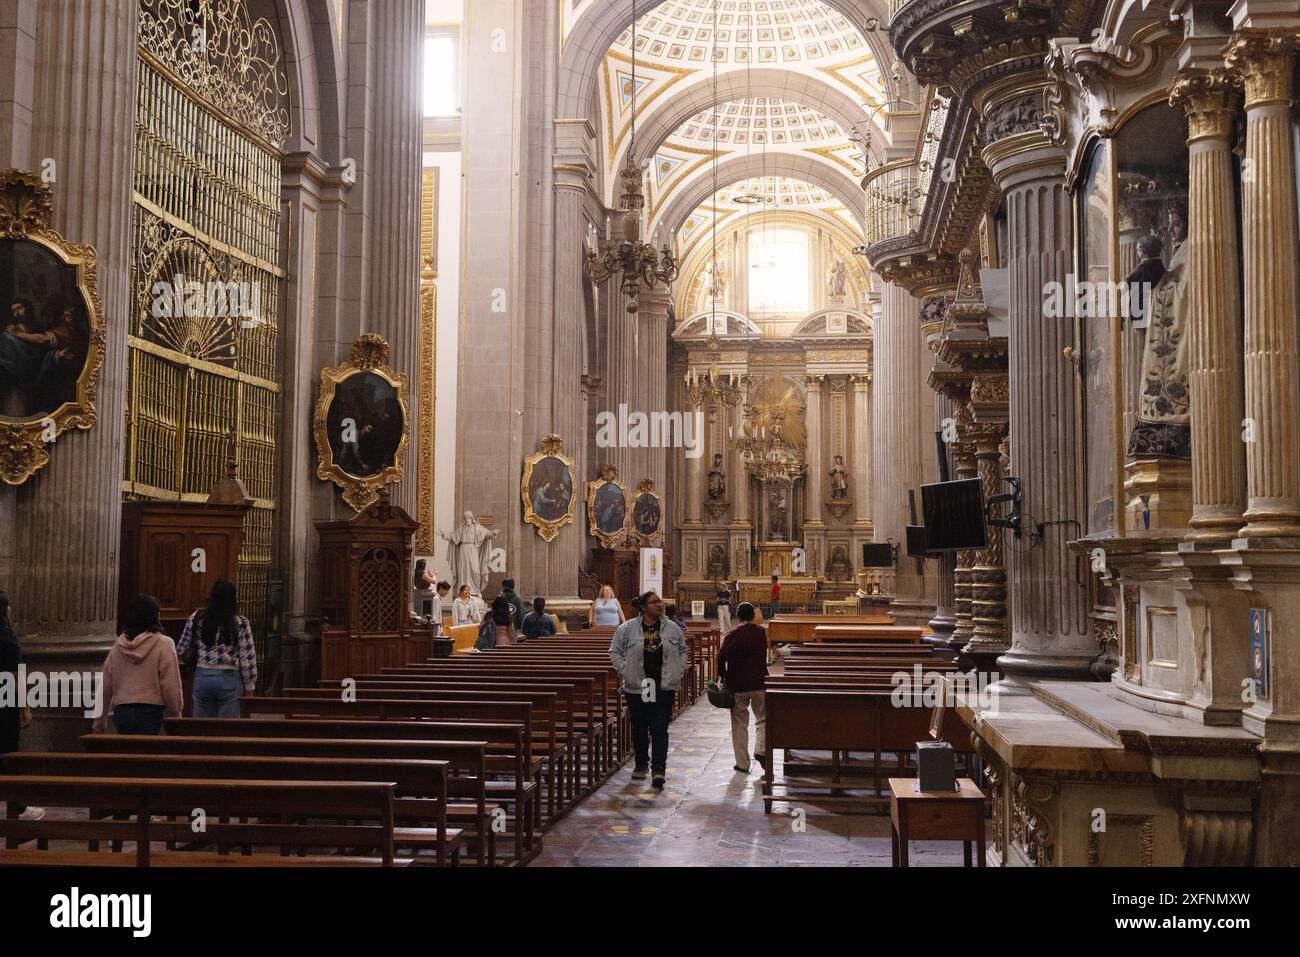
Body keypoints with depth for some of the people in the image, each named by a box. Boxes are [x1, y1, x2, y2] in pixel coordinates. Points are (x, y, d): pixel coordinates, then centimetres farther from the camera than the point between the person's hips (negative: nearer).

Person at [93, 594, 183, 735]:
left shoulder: (117, 646, 9)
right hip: (149, 713, -6)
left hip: (121, 713, 6)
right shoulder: (163, 644, -6)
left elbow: (105, 687, 12)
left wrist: (99, 724, 20)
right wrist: (175, 718, 1)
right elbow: (171, 687, -9)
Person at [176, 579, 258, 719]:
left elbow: (182, 649, 9)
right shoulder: (240, 623, -6)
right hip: (228, 678, -3)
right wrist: (249, 686, 4)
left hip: (202, 676, 3)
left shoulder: (196, 618, 2)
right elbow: (247, 656, -5)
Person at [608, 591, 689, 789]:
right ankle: (641, 764, 28)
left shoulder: (672, 629, 4)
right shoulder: (628, 628, -3)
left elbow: (683, 651, 17)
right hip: (636, 686, 0)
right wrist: (625, 671, -4)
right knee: (639, 728, 12)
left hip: (664, 687, 0)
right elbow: (615, 651, 5)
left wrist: (679, 670, 4)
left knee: (659, 729, -5)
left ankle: (659, 768, -5)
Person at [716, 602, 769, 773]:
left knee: (740, 723, 7)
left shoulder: (733, 634, -9)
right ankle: (761, 749, -8)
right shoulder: (761, 632, 1)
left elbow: (722, 655, -18)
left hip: (737, 684, -1)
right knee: (763, 718, 15)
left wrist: (722, 674, -4)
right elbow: (764, 656, 7)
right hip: (758, 682, 2)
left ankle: (742, 763, 8)